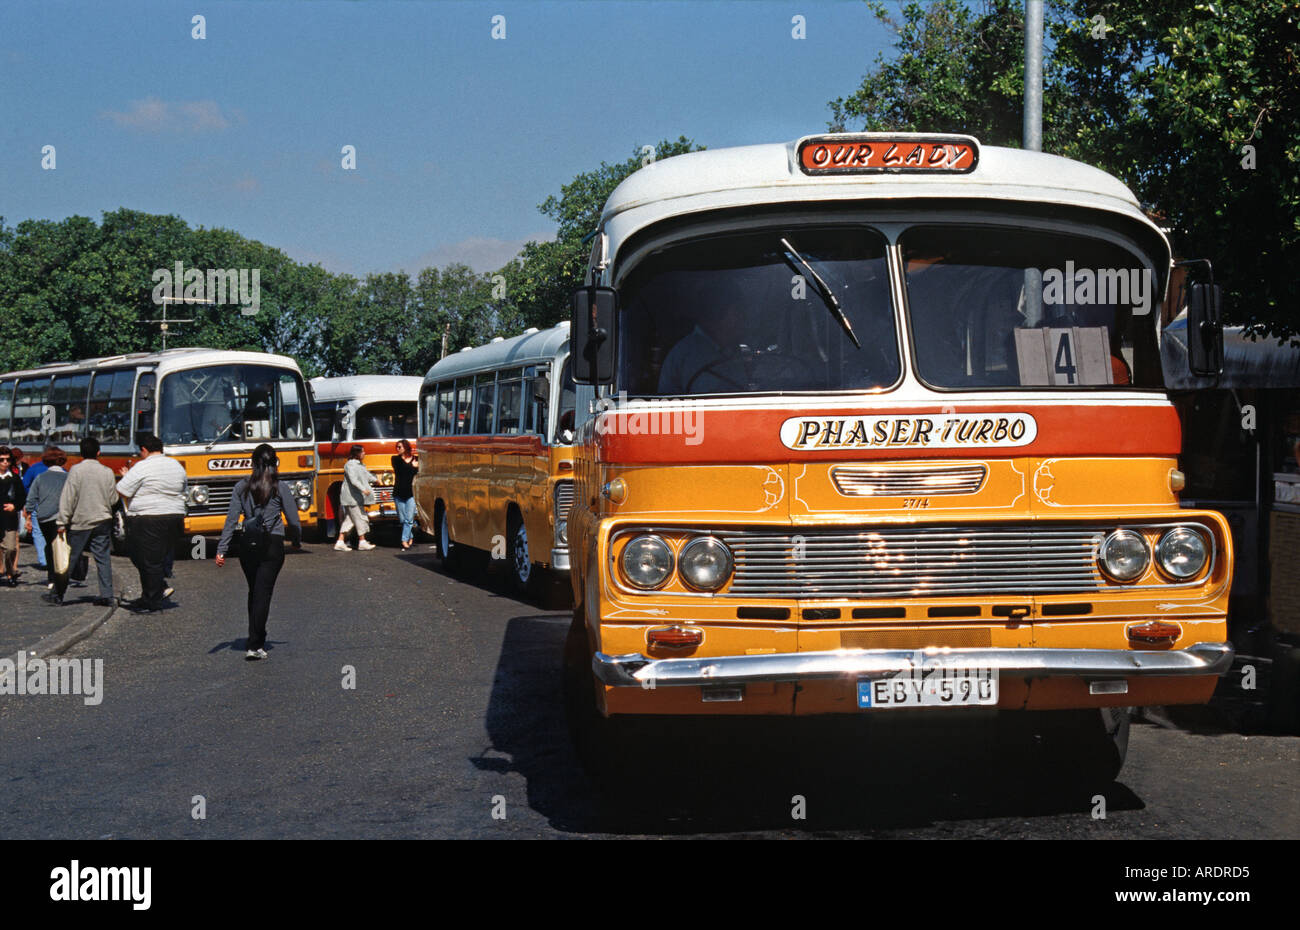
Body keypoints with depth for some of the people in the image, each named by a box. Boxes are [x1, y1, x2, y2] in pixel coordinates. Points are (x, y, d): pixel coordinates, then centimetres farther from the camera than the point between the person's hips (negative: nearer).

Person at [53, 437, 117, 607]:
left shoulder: (76, 470, -9)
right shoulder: (107, 472, -1)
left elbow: (68, 499, -11)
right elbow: (113, 500, 2)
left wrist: (63, 523, -8)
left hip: (80, 522, -2)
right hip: (102, 522, 2)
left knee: (69, 559, 5)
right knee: (103, 558, 5)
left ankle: (58, 595, 12)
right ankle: (106, 595, 1)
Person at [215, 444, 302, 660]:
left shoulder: (242, 487, 1)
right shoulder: (280, 488, -5)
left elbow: (231, 520, -3)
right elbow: (294, 521, -3)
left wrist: (221, 550, -2)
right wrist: (297, 542, 16)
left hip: (247, 544, 3)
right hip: (272, 545, -3)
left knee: (254, 592, 19)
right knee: (263, 593, -2)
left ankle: (258, 639, 28)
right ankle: (254, 646, -10)